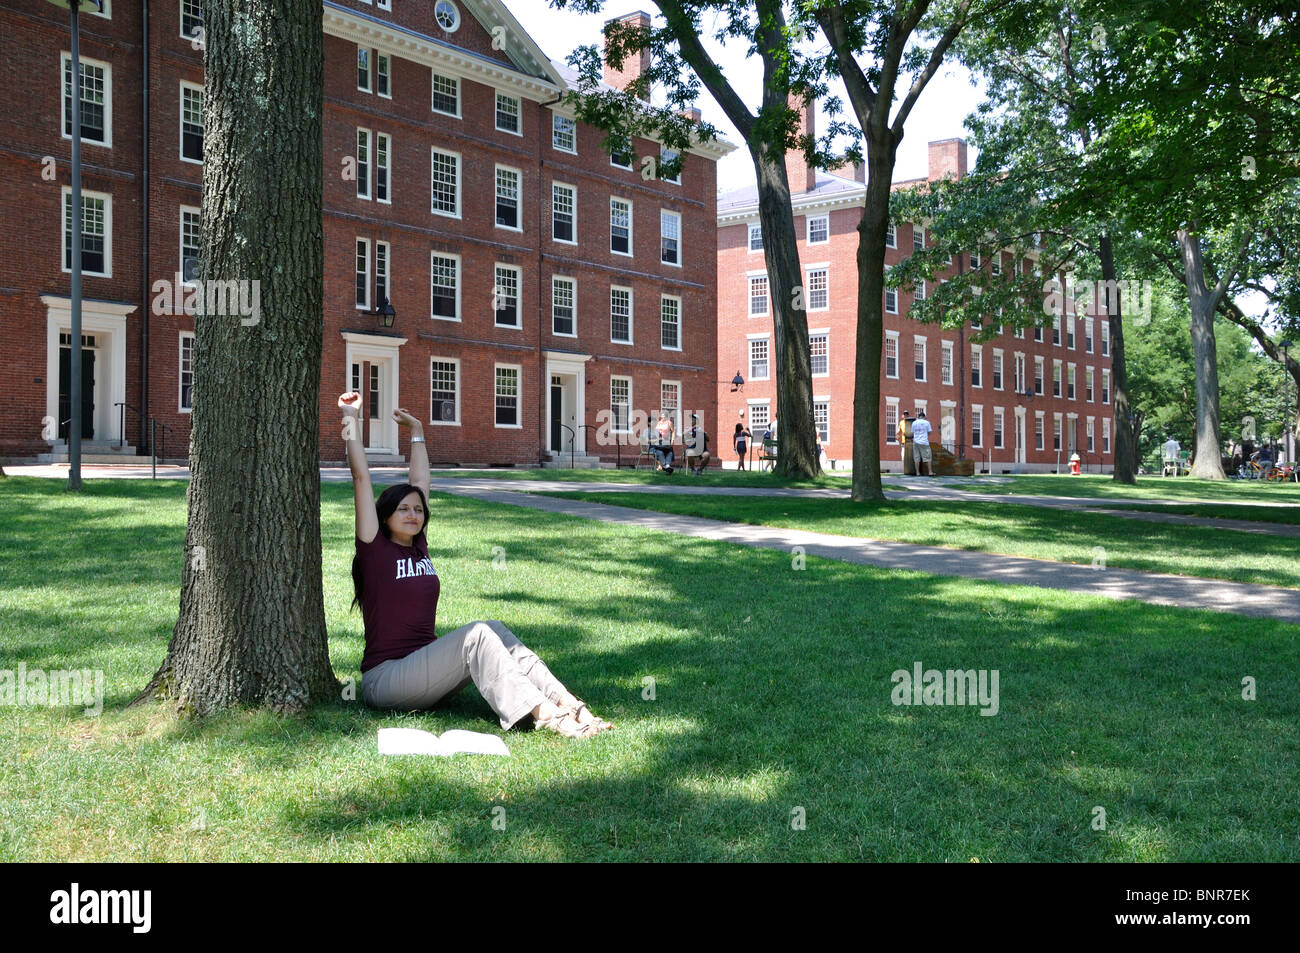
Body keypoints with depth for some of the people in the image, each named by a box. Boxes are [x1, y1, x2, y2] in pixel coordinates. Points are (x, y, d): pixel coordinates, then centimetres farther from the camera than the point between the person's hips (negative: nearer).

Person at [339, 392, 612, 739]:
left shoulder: (418, 547, 14)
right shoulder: (375, 549, -3)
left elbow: (420, 482, 22)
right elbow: (361, 477, -7)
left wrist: (417, 431, 30)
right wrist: (351, 418, -7)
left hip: (423, 666, 7)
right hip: (385, 680, -7)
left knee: (493, 630, -18)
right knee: (476, 634, -26)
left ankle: (568, 704, -31)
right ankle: (543, 714, -38)